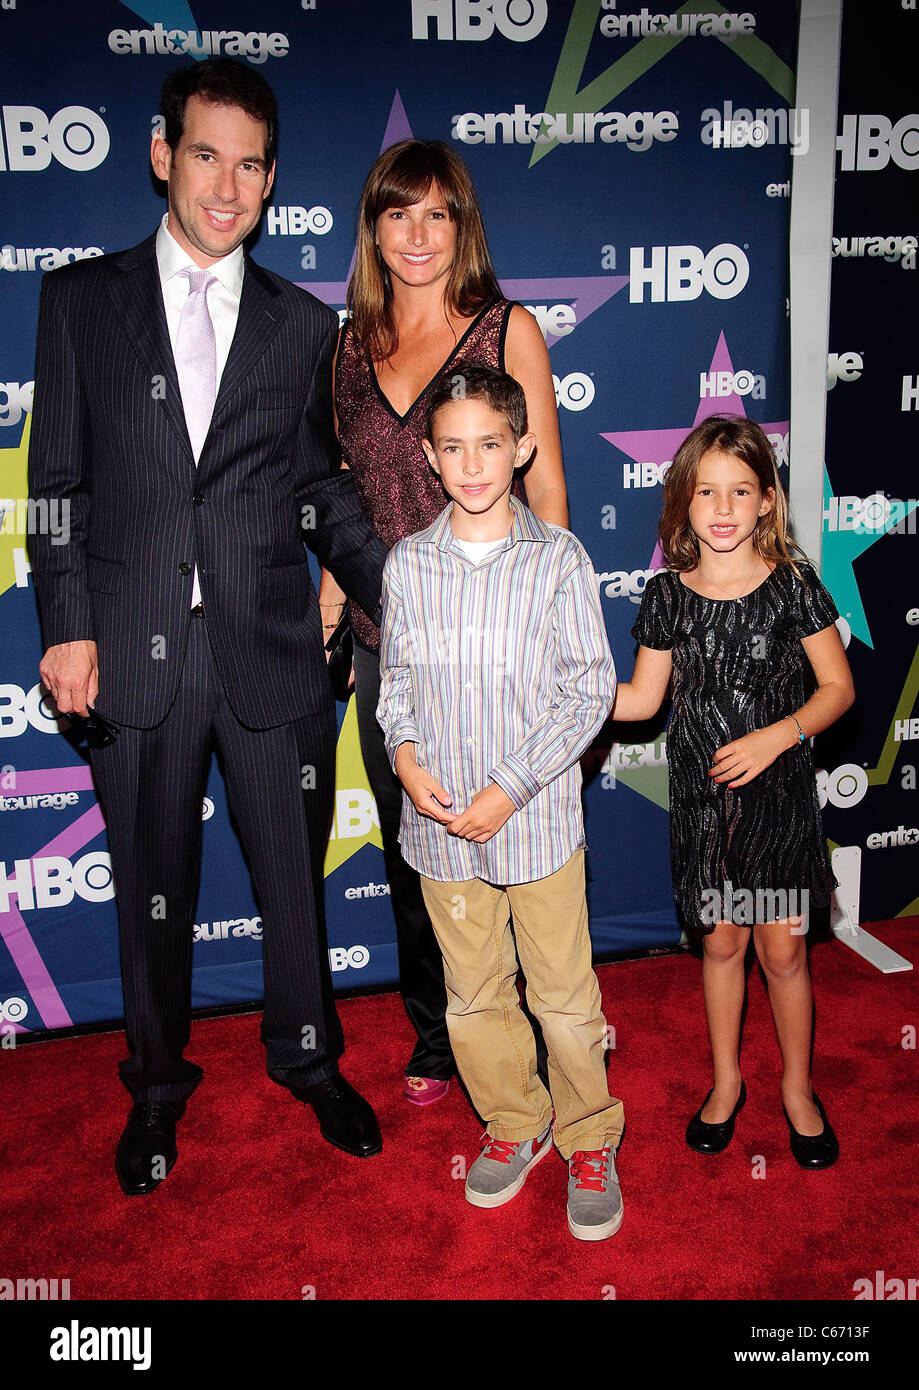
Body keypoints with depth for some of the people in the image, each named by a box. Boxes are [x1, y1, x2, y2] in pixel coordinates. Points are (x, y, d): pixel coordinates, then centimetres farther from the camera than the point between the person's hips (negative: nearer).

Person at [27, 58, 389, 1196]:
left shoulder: (306, 325, 8)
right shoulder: (82, 300, 6)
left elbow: (322, 492, 10)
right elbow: (59, 481, 3)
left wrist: (397, 596, -3)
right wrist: (69, 626, -5)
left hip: (270, 646, 1)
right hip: (134, 651, 0)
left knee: (295, 878, 13)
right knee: (152, 888, 14)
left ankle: (307, 1058, 39)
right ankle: (157, 1084, 37)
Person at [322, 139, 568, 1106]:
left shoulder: (509, 331, -1)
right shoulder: (351, 345, 10)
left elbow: (546, 489, -2)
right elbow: (345, 501, 15)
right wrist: (328, 619, 11)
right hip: (386, 637, 4)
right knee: (409, 844, 14)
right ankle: (434, 1035, 35)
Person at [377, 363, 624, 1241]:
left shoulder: (559, 559, -8)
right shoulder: (406, 564, 0)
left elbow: (589, 691, -8)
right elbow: (394, 681, 9)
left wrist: (511, 789, -14)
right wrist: (406, 758, -10)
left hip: (538, 817, -3)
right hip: (440, 823, 3)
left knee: (565, 995, 10)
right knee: (473, 994, 17)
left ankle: (589, 1138, 33)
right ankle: (514, 1122, 40)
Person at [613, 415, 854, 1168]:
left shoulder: (792, 585, -9)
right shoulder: (667, 595, -3)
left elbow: (838, 687, -5)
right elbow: (643, 697, 4)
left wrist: (775, 737, -18)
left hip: (779, 793, -2)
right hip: (702, 795, 2)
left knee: (782, 947, 6)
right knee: (721, 941, 14)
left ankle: (797, 1087, 30)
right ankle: (726, 1080, 34)